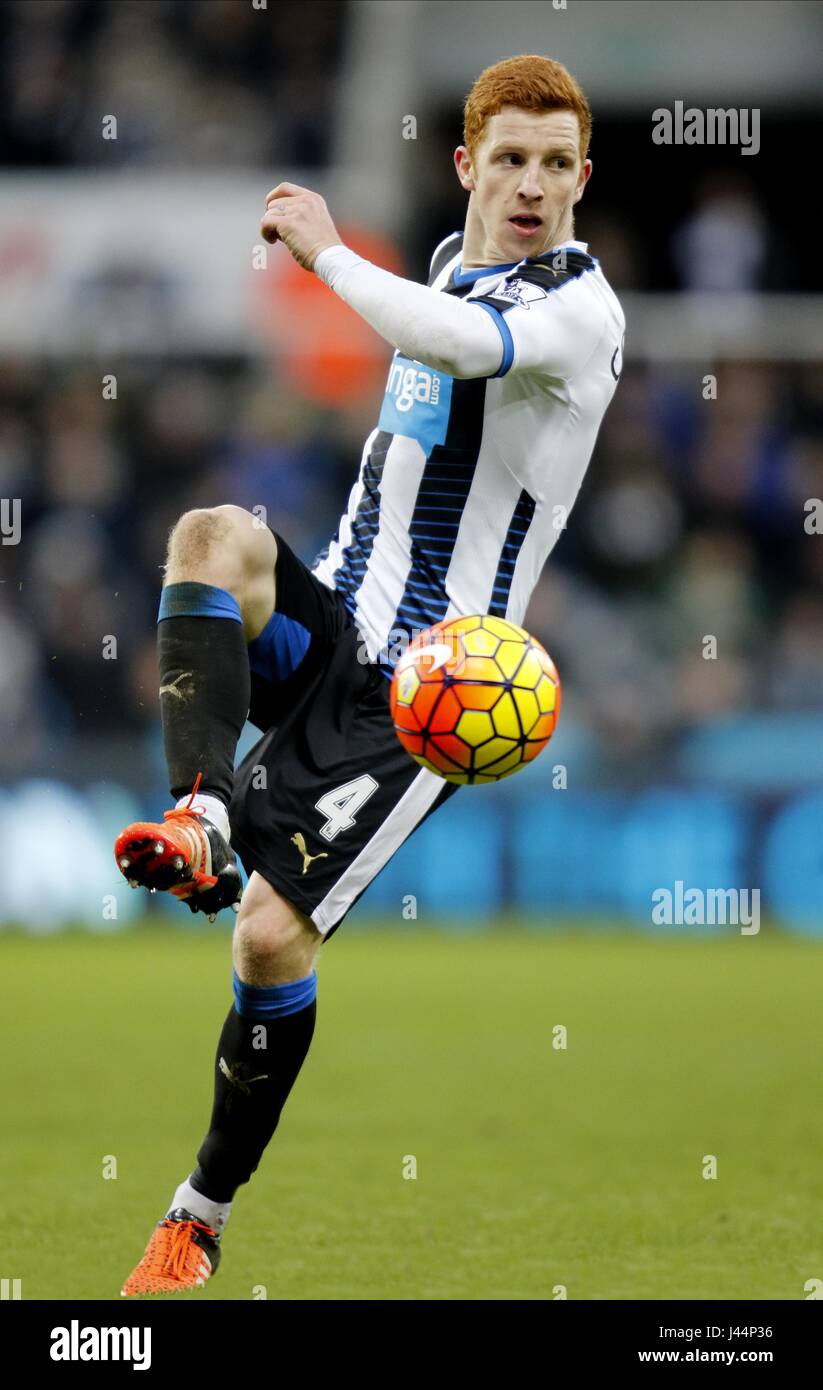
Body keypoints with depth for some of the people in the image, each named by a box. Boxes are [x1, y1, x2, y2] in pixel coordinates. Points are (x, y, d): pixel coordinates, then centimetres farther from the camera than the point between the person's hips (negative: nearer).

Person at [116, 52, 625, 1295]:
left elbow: (464, 344, -37)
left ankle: (203, 1215, 3)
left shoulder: (580, 308, -15)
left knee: (272, 933, -13)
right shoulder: (451, 260, 11)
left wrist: (328, 252, -26)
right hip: (332, 623, 7)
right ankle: (199, 819, -31)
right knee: (212, 535, -26)